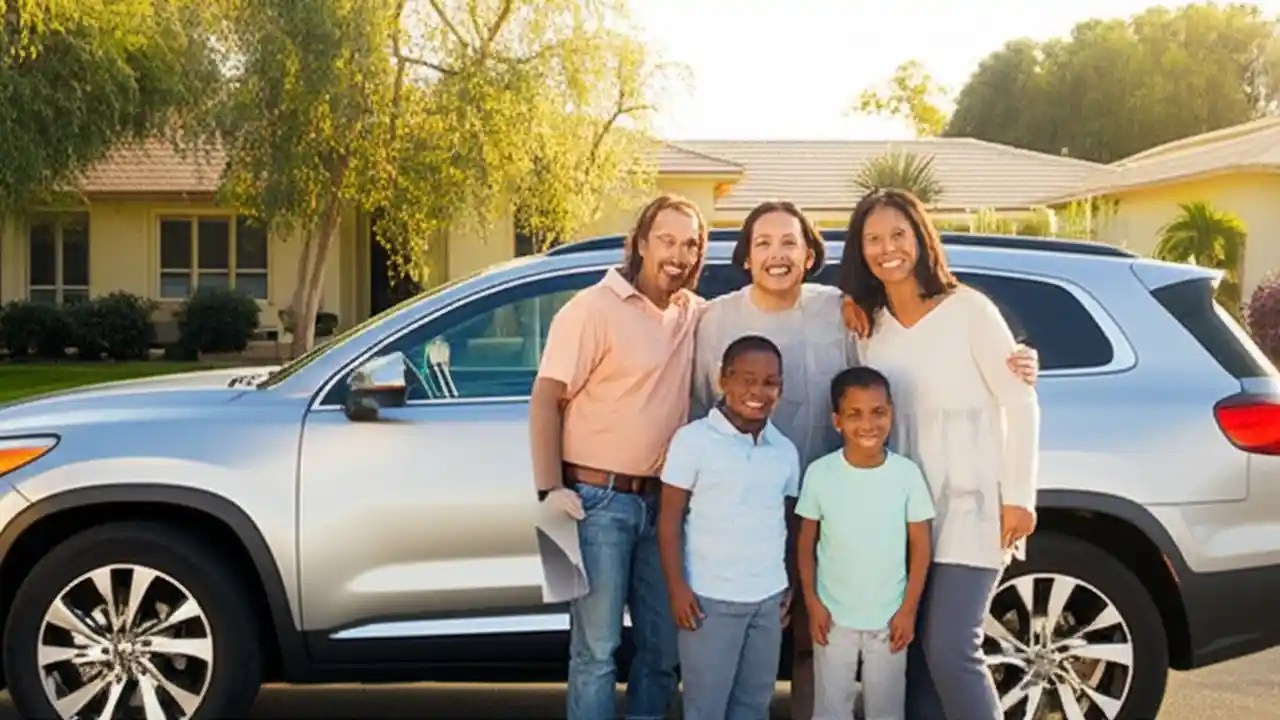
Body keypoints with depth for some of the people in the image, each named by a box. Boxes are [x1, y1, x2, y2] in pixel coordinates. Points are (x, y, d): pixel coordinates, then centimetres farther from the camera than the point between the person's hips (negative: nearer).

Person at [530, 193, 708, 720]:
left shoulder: (695, 315, 8)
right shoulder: (594, 309, -9)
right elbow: (545, 400, -10)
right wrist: (550, 489, -17)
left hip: (662, 502, 6)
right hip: (598, 499, -6)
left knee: (664, 648, 12)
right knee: (597, 650, -3)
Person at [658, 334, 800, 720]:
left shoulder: (786, 450, 7)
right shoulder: (693, 439, -8)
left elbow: (785, 522, 14)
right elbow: (670, 519, -7)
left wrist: (788, 586, 10)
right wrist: (677, 587, -11)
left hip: (768, 597, 5)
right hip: (711, 597, -5)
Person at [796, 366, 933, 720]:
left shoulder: (907, 473, -9)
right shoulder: (820, 473, -9)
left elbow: (920, 547, -3)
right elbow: (806, 544, 0)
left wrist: (908, 609, -5)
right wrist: (812, 602, -4)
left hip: (889, 618, 0)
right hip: (834, 616, 0)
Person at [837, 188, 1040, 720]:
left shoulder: (967, 309, -7)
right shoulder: (870, 325, 9)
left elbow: (1021, 403, -7)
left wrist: (1018, 496, -10)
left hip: (970, 507, -5)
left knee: (950, 649, -13)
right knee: (913, 650, 6)